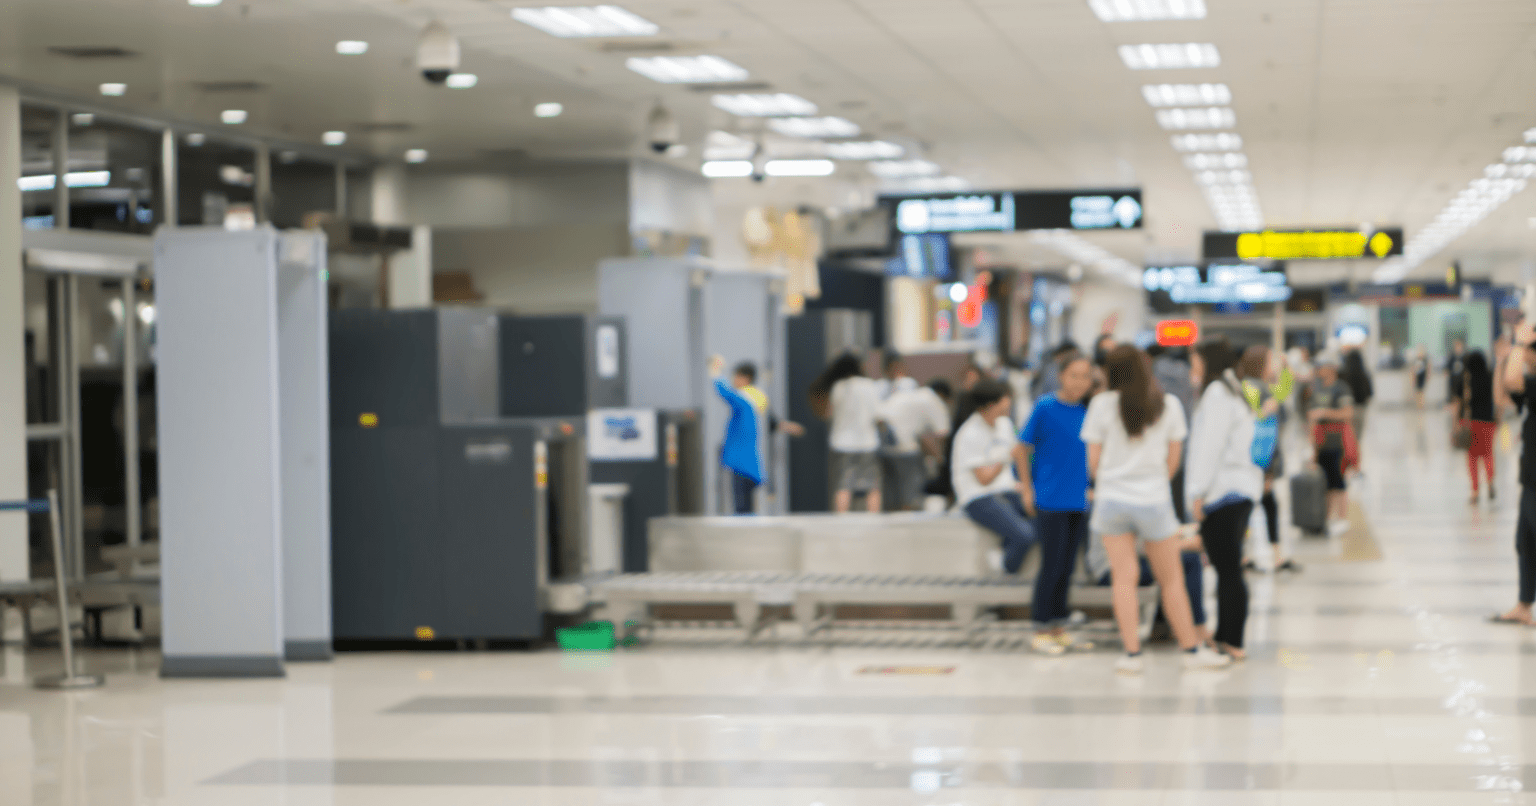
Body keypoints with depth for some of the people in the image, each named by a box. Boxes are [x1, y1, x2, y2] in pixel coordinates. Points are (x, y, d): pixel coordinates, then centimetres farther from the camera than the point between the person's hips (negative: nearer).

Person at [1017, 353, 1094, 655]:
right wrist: (1028, 490, -5)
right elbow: (1023, 449, -3)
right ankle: (1041, 630, 8)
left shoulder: (1088, 410, 3)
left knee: (1067, 567, 10)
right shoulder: (1045, 408, -9)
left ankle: (1059, 626, 21)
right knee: (1052, 566, -2)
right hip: (1050, 502, -4)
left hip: (1079, 502, 5)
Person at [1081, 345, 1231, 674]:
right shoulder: (1169, 404, 0)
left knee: (1123, 577, 1)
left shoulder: (1102, 404, -5)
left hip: (1112, 498, 0)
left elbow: (1093, 459, -1)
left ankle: (1132, 653, -1)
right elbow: (1173, 457, 6)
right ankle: (1191, 649, 16)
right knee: (1171, 579, 10)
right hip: (1154, 500, 1)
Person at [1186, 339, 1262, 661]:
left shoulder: (1217, 393, -9)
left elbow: (1211, 445, -15)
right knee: (1229, 568, 11)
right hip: (1243, 489, 10)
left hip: (1223, 491, -10)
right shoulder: (1235, 391, 19)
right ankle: (1226, 636, 15)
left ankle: (1231, 641, -8)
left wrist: (1198, 492, -15)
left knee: (1228, 568, -8)